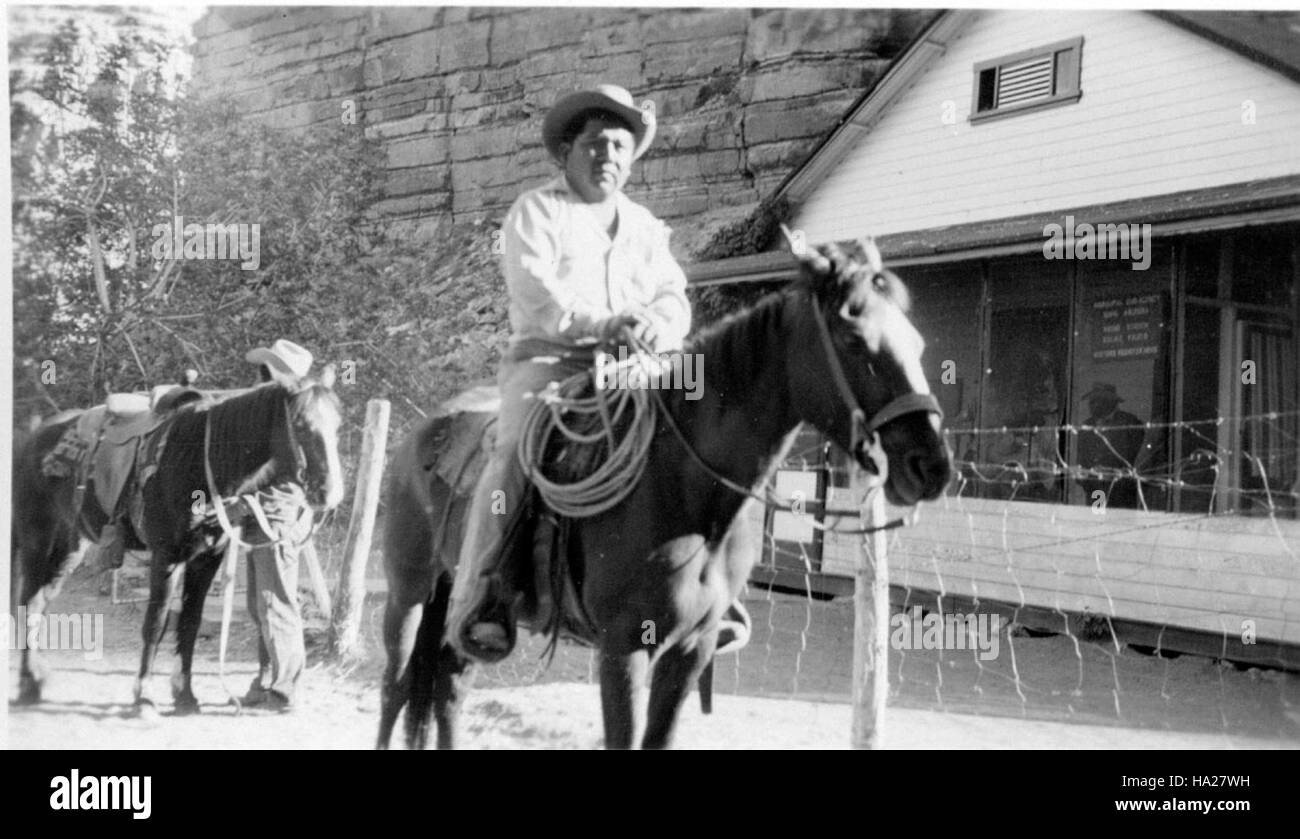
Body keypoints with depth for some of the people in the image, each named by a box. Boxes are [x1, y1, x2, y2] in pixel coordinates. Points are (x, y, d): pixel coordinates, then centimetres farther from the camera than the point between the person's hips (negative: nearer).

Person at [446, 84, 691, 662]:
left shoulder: (645, 225, 22)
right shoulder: (535, 211, 5)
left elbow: (672, 294, 11)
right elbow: (535, 294, -10)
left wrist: (662, 326, -15)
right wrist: (604, 323, -26)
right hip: (547, 360, -5)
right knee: (517, 452, -30)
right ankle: (479, 602, -30)